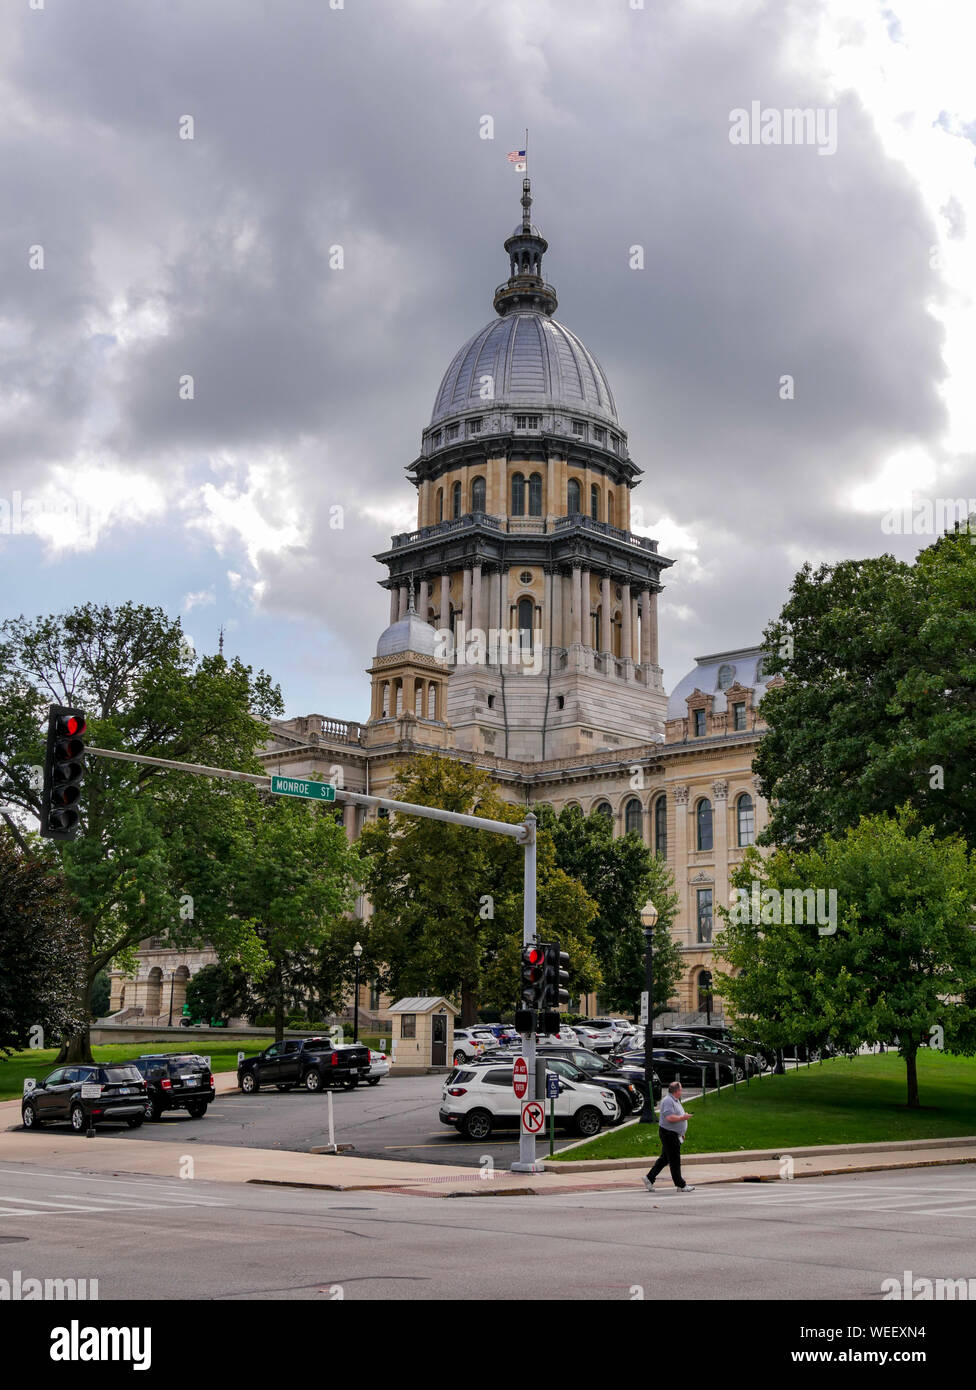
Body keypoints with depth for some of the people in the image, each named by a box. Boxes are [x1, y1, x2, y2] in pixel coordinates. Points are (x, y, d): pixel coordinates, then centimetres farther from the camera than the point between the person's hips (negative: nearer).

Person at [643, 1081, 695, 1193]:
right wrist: (683, 1117, -17)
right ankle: (681, 1185, 2)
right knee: (674, 1161, -3)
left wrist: (681, 1133, 24)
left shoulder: (676, 1100, 17)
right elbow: (670, 1118, -27)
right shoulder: (668, 1101, -17)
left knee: (664, 1158, 13)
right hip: (668, 1134, -10)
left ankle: (649, 1179, 18)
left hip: (674, 1134, 10)